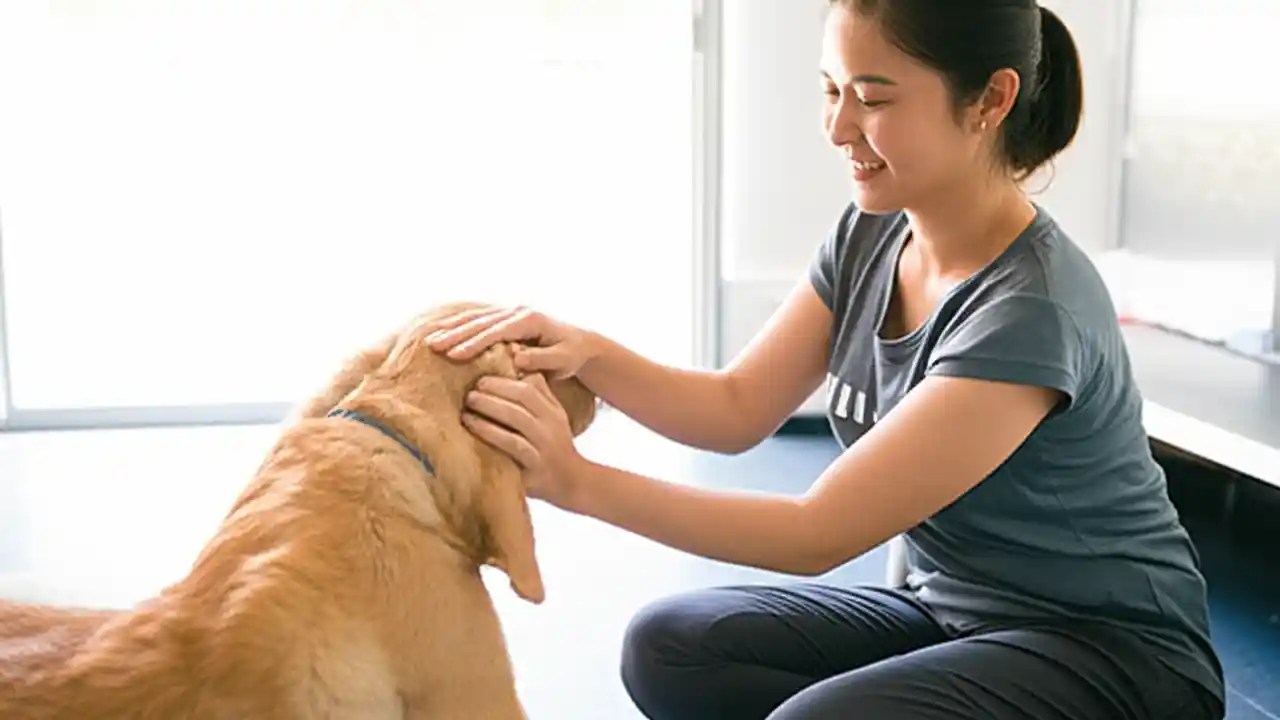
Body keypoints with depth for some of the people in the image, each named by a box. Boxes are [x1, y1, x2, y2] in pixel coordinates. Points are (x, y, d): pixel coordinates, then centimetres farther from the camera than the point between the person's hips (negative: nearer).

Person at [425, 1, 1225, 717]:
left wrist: (578, 482, -30)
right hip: (951, 608, 7)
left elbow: (819, 534, -28)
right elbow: (736, 408, 0)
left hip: (1114, 652, -7)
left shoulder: (1032, 311, -28)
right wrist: (587, 353, -18)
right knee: (671, 647, -9)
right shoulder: (870, 236, -3)